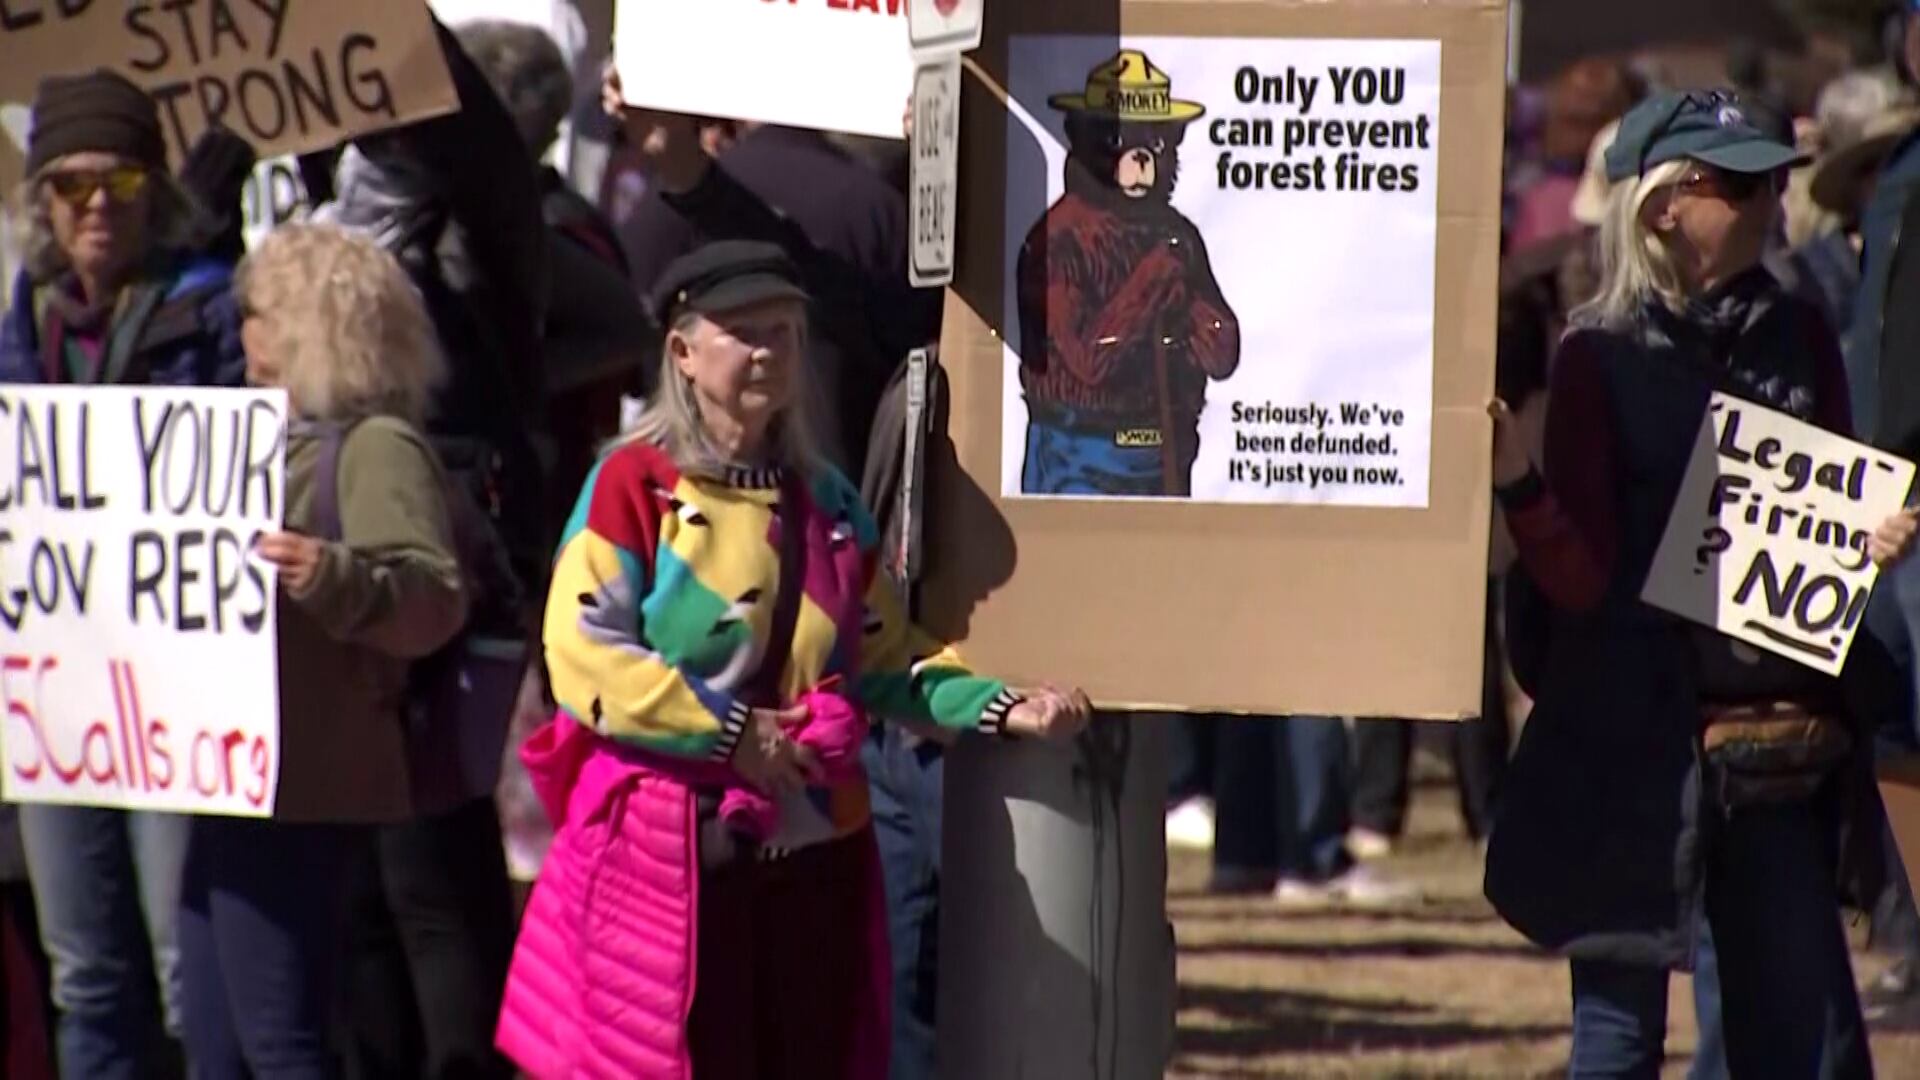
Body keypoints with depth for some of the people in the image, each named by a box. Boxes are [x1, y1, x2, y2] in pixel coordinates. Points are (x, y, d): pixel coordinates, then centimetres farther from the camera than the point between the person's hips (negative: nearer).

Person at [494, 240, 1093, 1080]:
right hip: (670, 855, -6)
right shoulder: (634, 485, -3)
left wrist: (1002, 709, 0)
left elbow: (886, 661, 16)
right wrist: (727, 731, -17)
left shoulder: (825, 502, 15)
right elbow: (582, 656, -13)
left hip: (813, 852, 6)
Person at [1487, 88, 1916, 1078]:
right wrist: (1515, 481, -27)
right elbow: (1580, 579, -9)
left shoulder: (1797, 338, 9)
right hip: (1640, 744, -4)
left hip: (1787, 742, 4)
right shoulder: (1602, 359, -4)